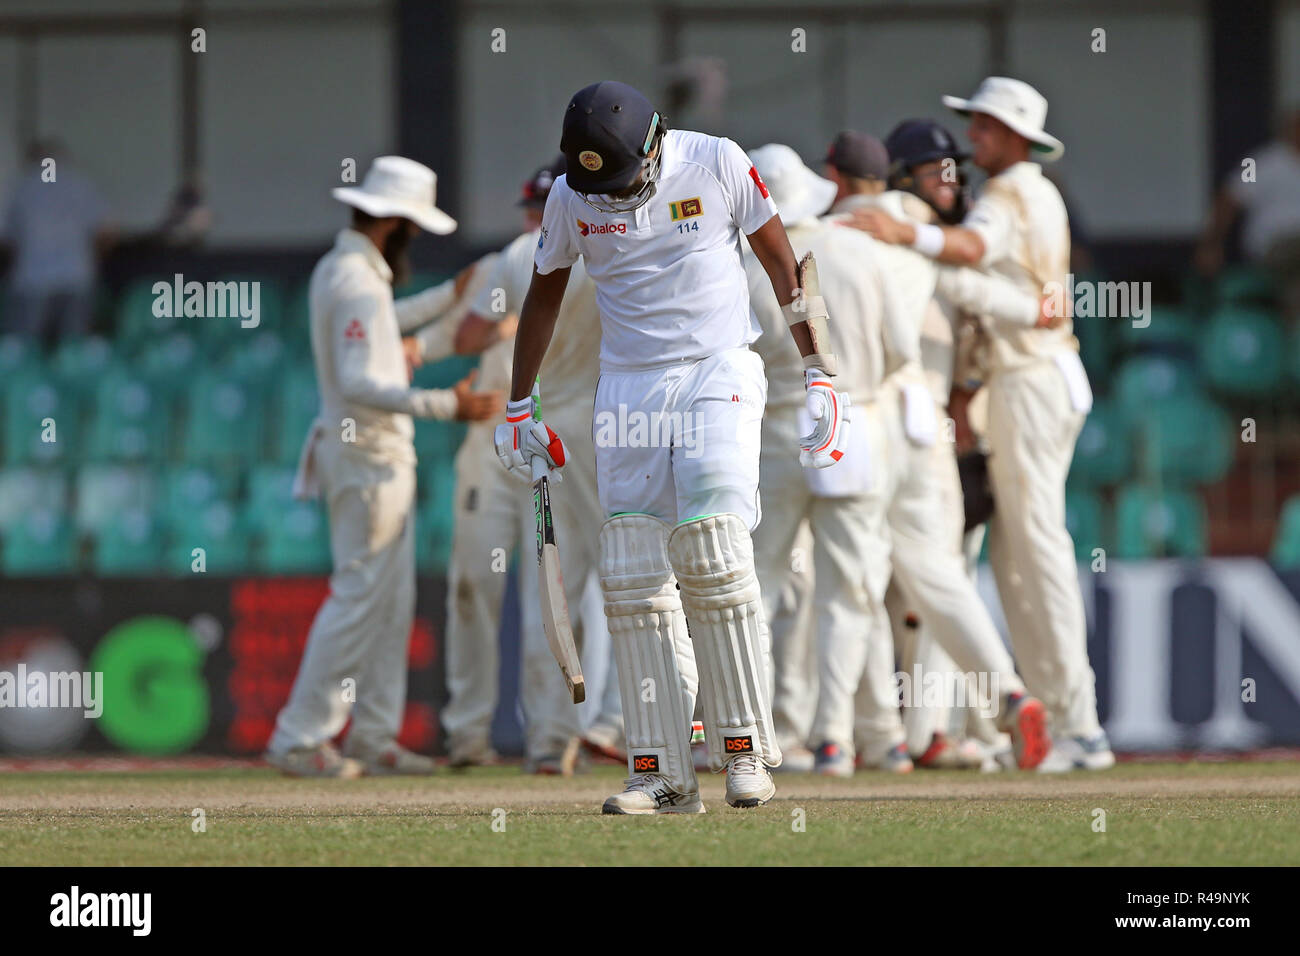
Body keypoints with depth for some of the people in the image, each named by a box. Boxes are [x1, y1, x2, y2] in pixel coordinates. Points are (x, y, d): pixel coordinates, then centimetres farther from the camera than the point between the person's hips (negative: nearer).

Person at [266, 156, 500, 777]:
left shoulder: (335, 271, 15)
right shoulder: (359, 284, -18)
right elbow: (360, 384, -28)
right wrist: (446, 405, -31)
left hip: (381, 459, 11)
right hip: (369, 456, -11)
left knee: (391, 601, 11)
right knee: (359, 596, -9)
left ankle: (374, 738, 12)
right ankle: (299, 738, -8)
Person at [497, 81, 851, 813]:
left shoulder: (718, 165, -7)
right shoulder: (569, 197, 1)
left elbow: (783, 263, 2)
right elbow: (545, 294, 16)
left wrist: (820, 372, 0)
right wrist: (519, 407, 15)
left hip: (718, 374, -3)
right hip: (629, 388, 3)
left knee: (714, 559, -16)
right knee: (634, 581, -4)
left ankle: (746, 751, -8)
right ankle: (663, 773, -2)